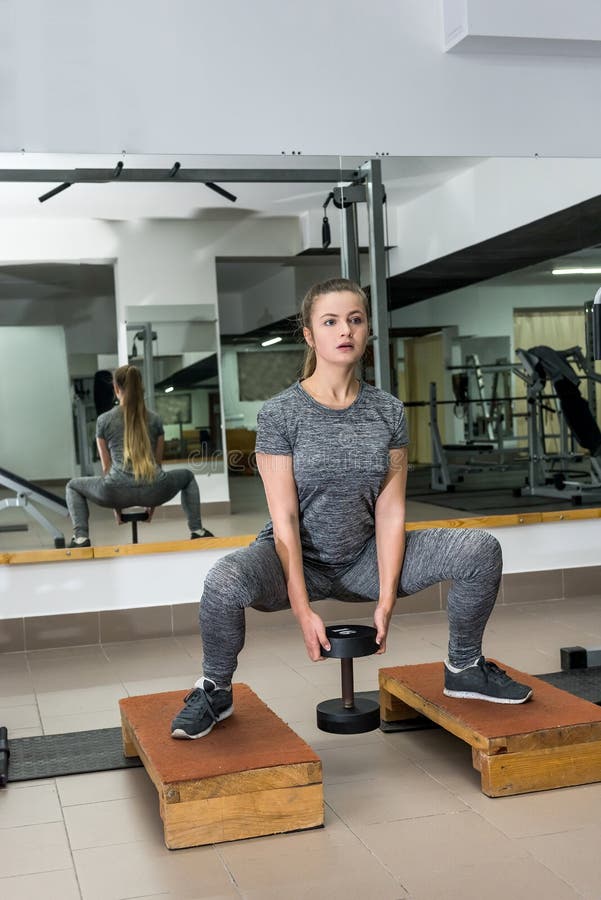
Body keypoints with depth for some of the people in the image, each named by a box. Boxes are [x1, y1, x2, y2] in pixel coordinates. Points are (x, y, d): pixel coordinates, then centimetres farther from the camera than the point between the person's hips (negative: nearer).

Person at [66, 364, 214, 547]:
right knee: (188, 476, 34)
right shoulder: (154, 419, 13)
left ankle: (81, 537, 6)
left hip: (119, 490, -1)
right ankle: (197, 530, 21)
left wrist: (116, 504, 24)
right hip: (153, 490, 2)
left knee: (73, 486, 27)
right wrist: (152, 501, 31)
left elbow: (107, 466, 13)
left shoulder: (103, 420, 7)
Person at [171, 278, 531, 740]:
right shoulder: (280, 414, -13)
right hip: (296, 560, -3)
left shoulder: (388, 412, -3)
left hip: (362, 558, 4)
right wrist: (304, 610, -18)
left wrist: (386, 601, -9)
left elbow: (390, 512, -4)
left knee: (481, 549, -14)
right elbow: (285, 519, -15)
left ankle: (464, 668, 11)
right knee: (223, 583, -36)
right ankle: (215, 691, -5)